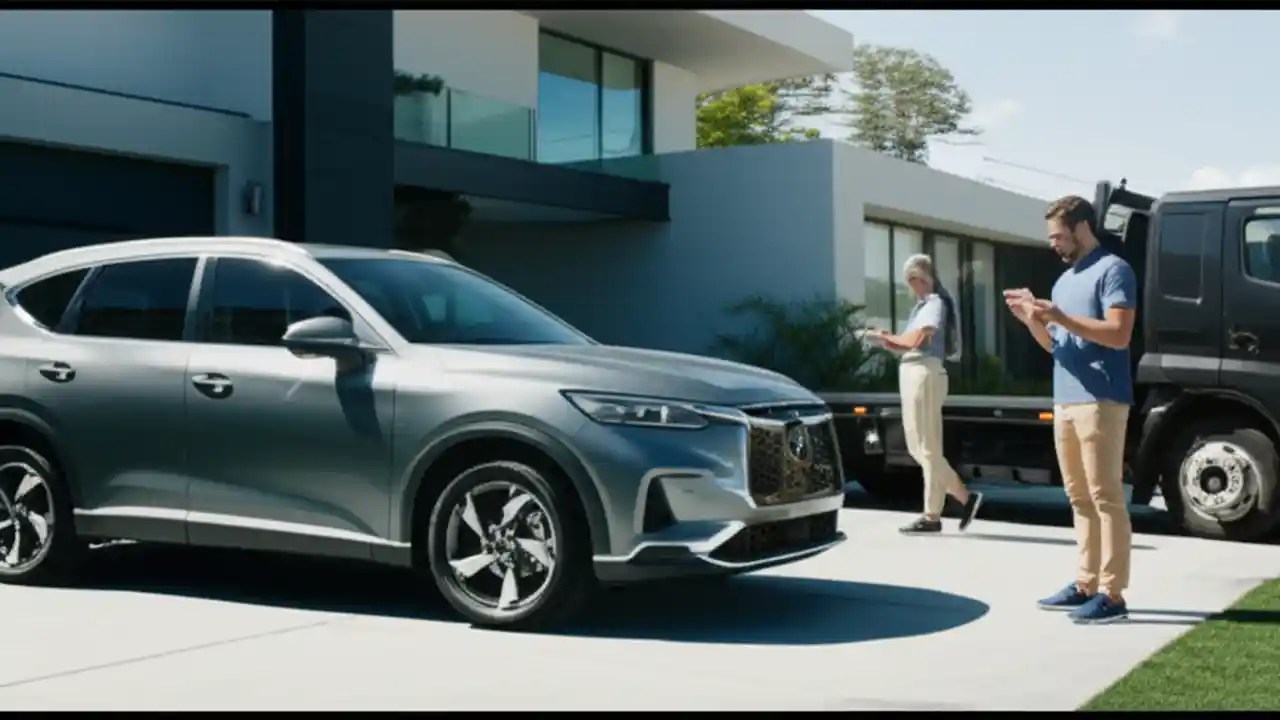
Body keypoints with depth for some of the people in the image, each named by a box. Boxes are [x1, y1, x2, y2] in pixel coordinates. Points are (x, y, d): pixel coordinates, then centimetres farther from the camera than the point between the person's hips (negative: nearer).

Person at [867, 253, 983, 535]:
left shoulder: (935, 303, -5)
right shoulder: (921, 306, 22)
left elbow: (917, 339, -17)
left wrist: (887, 337, -2)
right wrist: (887, 340, -1)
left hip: (924, 374, -10)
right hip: (912, 374, 10)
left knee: (927, 447, -6)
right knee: (918, 447, 11)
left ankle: (932, 516, -1)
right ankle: (965, 497, 13)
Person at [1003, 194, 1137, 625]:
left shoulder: (1113, 270, -6)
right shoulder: (1064, 280, 21)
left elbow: (1119, 334, -16)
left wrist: (1060, 316, -19)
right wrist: (1031, 319, 4)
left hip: (1100, 401, -9)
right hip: (1065, 402, 9)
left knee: (1105, 498, -8)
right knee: (1080, 499, 10)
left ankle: (1112, 594, -7)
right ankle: (1086, 585, 16)